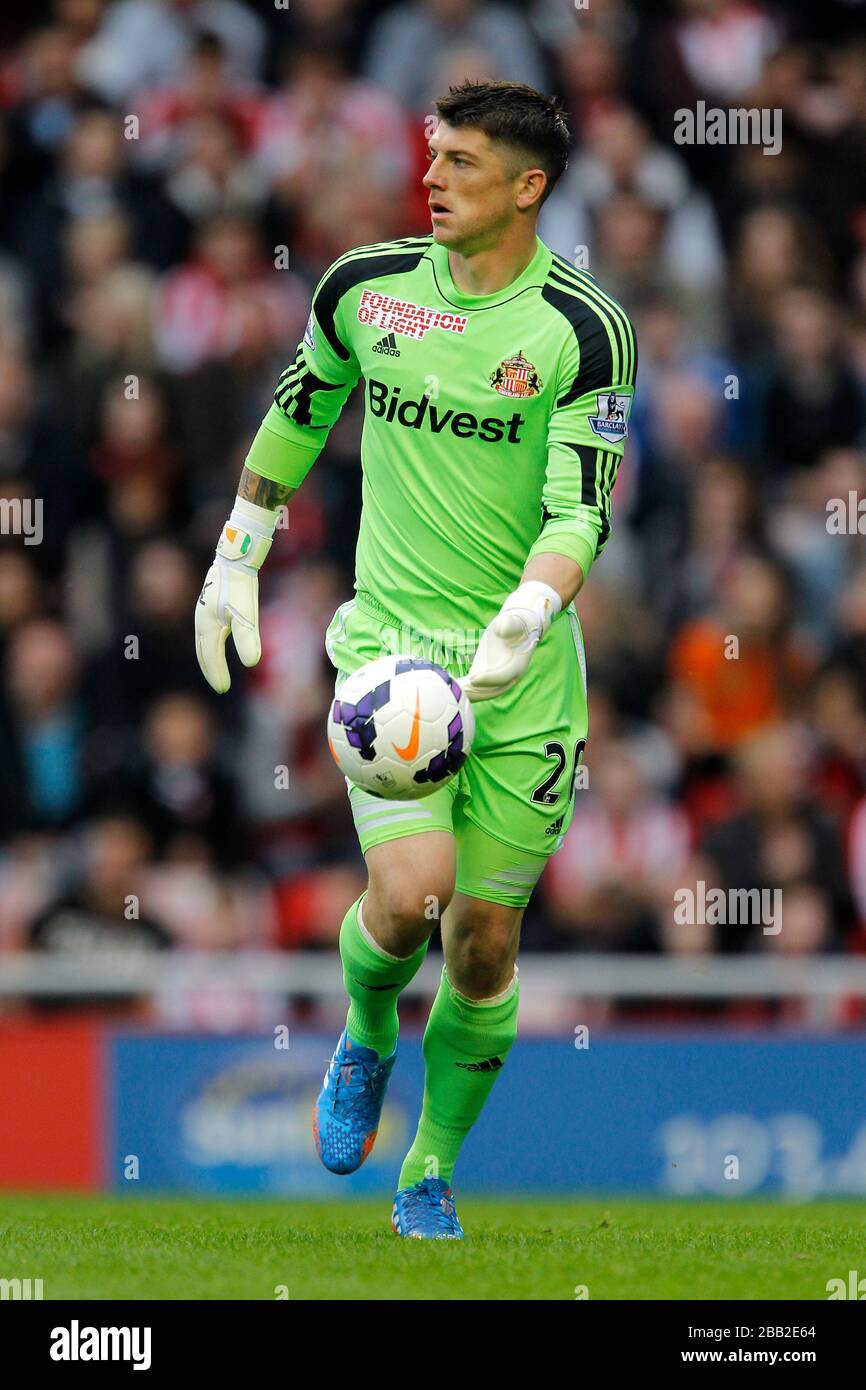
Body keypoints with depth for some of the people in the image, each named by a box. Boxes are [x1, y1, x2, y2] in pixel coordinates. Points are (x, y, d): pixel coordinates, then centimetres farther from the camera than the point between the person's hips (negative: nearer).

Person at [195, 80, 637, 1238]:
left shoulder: (583, 330, -9)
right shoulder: (366, 287, 1)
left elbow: (582, 507, -13)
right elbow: (297, 414, 18)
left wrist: (528, 614, -31)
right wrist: (236, 562, 20)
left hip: (522, 668, 0)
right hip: (389, 634, 1)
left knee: (486, 941, 4)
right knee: (408, 894, -20)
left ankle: (431, 1175, 24)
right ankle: (365, 1041, 15)